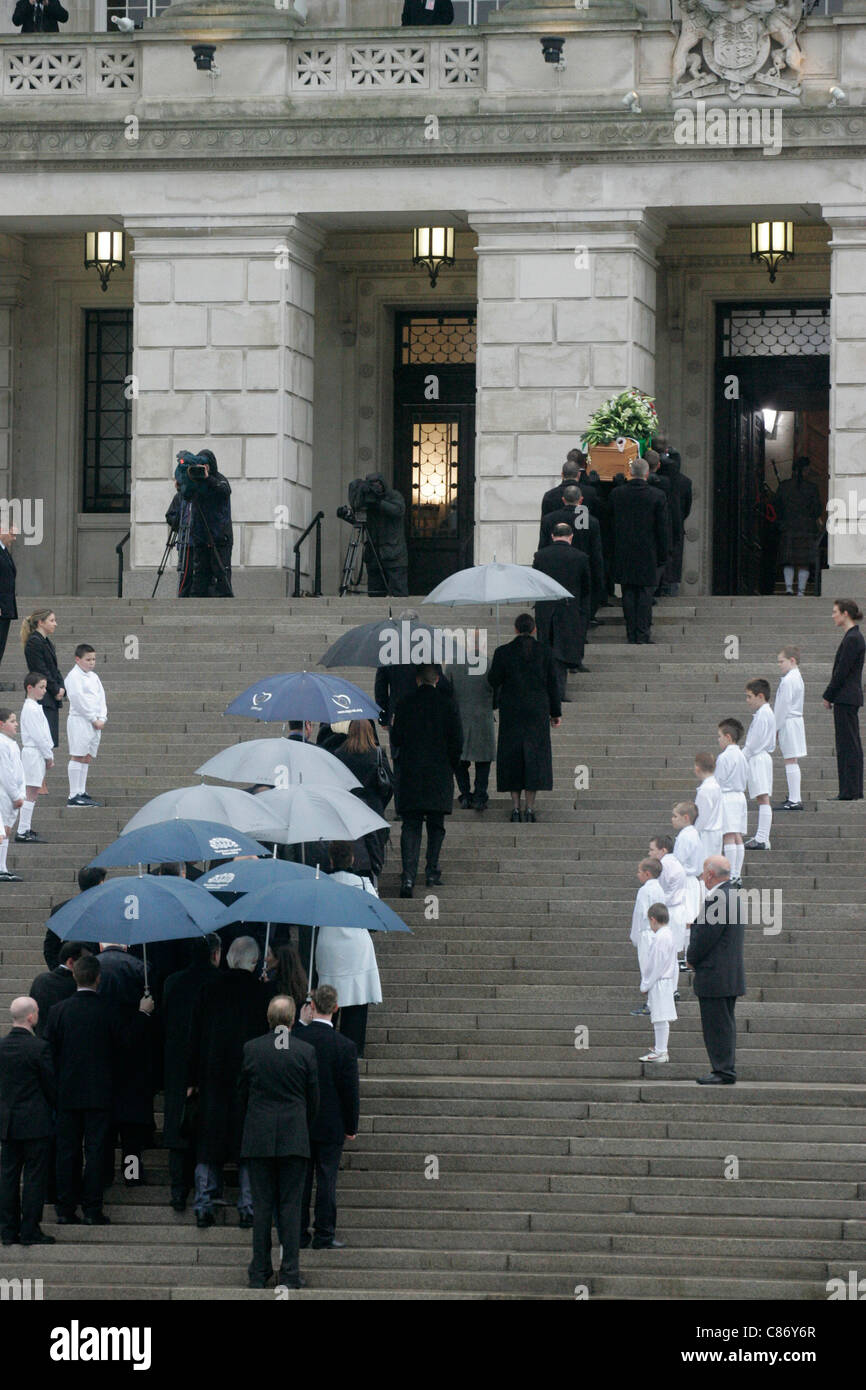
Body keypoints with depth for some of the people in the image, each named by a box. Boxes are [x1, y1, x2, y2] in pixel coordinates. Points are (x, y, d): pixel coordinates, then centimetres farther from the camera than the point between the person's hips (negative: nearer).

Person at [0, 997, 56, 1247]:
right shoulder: (39, 1047, -15)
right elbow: (51, 1085, -8)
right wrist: (57, 1107, 9)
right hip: (35, 1123, -5)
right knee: (34, 1178, 1)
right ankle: (30, 1231, 1)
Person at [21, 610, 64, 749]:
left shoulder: (47, 642, 17)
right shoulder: (34, 642, -12)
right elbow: (41, 670, -15)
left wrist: (61, 688, 3)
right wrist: (56, 690, -10)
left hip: (52, 700, 9)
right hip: (42, 699, -9)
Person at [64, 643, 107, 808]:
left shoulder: (93, 677, 17)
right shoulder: (74, 677, -8)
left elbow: (101, 697, 16)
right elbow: (79, 699, -15)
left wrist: (102, 719, 1)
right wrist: (94, 719, -13)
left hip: (95, 722, 8)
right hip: (80, 720, -8)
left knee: (87, 757, 8)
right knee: (77, 757, -9)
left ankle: (82, 792, 11)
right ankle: (74, 795, -11)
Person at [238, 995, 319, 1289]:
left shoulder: (250, 1049, -2)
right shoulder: (306, 1051, -4)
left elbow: (242, 1095, 6)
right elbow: (313, 1099, 3)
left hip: (258, 1139, 1)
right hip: (294, 1140, -1)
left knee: (261, 1206, 5)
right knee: (291, 1206, 1)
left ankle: (259, 1273, 7)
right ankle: (289, 1273, -2)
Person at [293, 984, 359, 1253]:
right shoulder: (344, 1046, -12)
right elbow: (350, 1091, -7)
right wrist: (352, 1126, 5)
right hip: (331, 1125, -2)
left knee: (300, 1178, 9)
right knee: (326, 1178, 3)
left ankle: (299, 1233, 12)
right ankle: (324, 1234, 4)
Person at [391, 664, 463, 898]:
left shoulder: (406, 704, -1)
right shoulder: (447, 703, -3)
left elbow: (396, 739, 2)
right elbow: (457, 740, -2)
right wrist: (452, 766, 10)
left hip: (410, 773, 0)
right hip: (439, 773, 0)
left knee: (411, 825, 0)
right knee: (436, 825, 12)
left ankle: (408, 876, -11)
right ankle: (432, 872, 11)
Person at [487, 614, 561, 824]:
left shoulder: (503, 652, -6)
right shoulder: (544, 653, -2)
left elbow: (494, 680, -4)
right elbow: (552, 683, 0)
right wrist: (555, 712, 8)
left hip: (511, 711, 0)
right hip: (537, 711, 0)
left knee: (512, 756, 7)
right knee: (534, 755, 5)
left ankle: (516, 808, 2)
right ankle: (530, 808, -2)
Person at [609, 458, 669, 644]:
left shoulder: (616, 494, -3)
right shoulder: (656, 496, -8)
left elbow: (611, 523, 6)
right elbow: (662, 528, -4)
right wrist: (662, 555, 4)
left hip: (623, 553, 2)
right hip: (647, 553, -1)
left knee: (628, 594, 7)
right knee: (645, 593, 4)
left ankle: (632, 635, 7)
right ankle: (642, 635, 1)